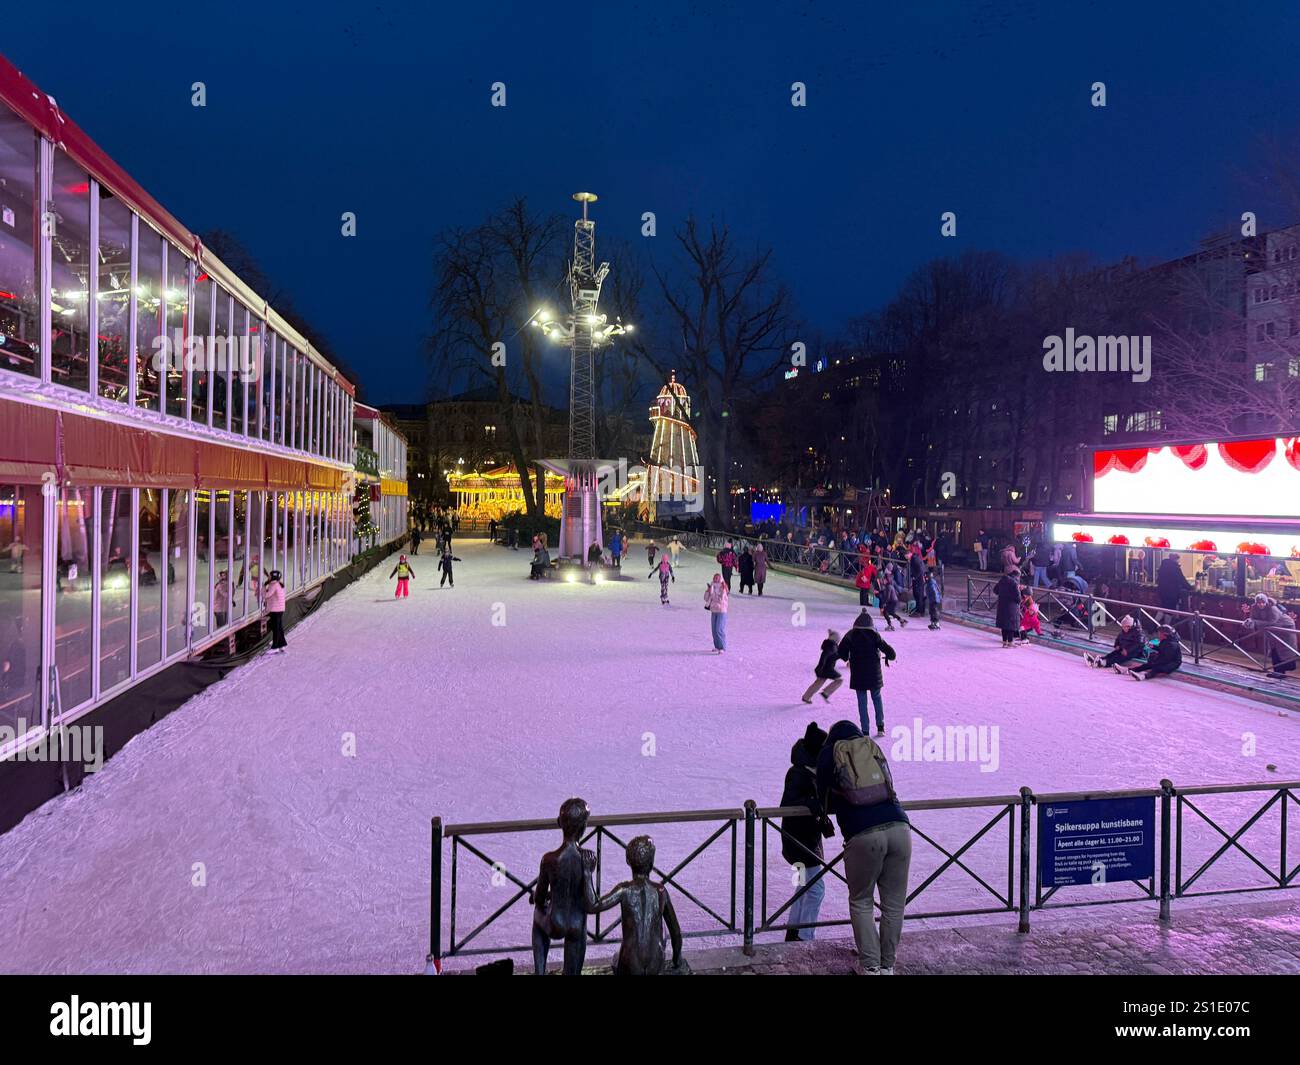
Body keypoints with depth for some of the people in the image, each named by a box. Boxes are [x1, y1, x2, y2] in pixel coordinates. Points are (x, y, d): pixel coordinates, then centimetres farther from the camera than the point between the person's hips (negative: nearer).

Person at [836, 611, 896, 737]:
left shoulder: (850, 635, -5)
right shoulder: (875, 635, -7)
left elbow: (841, 653, -3)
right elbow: (890, 652, -8)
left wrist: (848, 658, 18)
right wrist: (889, 657, 14)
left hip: (857, 674, 0)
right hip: (874, 673, 0)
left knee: (862, 702, 7)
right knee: (877, 698, 19)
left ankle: (865, 731, 5)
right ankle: (880, 727, 17)